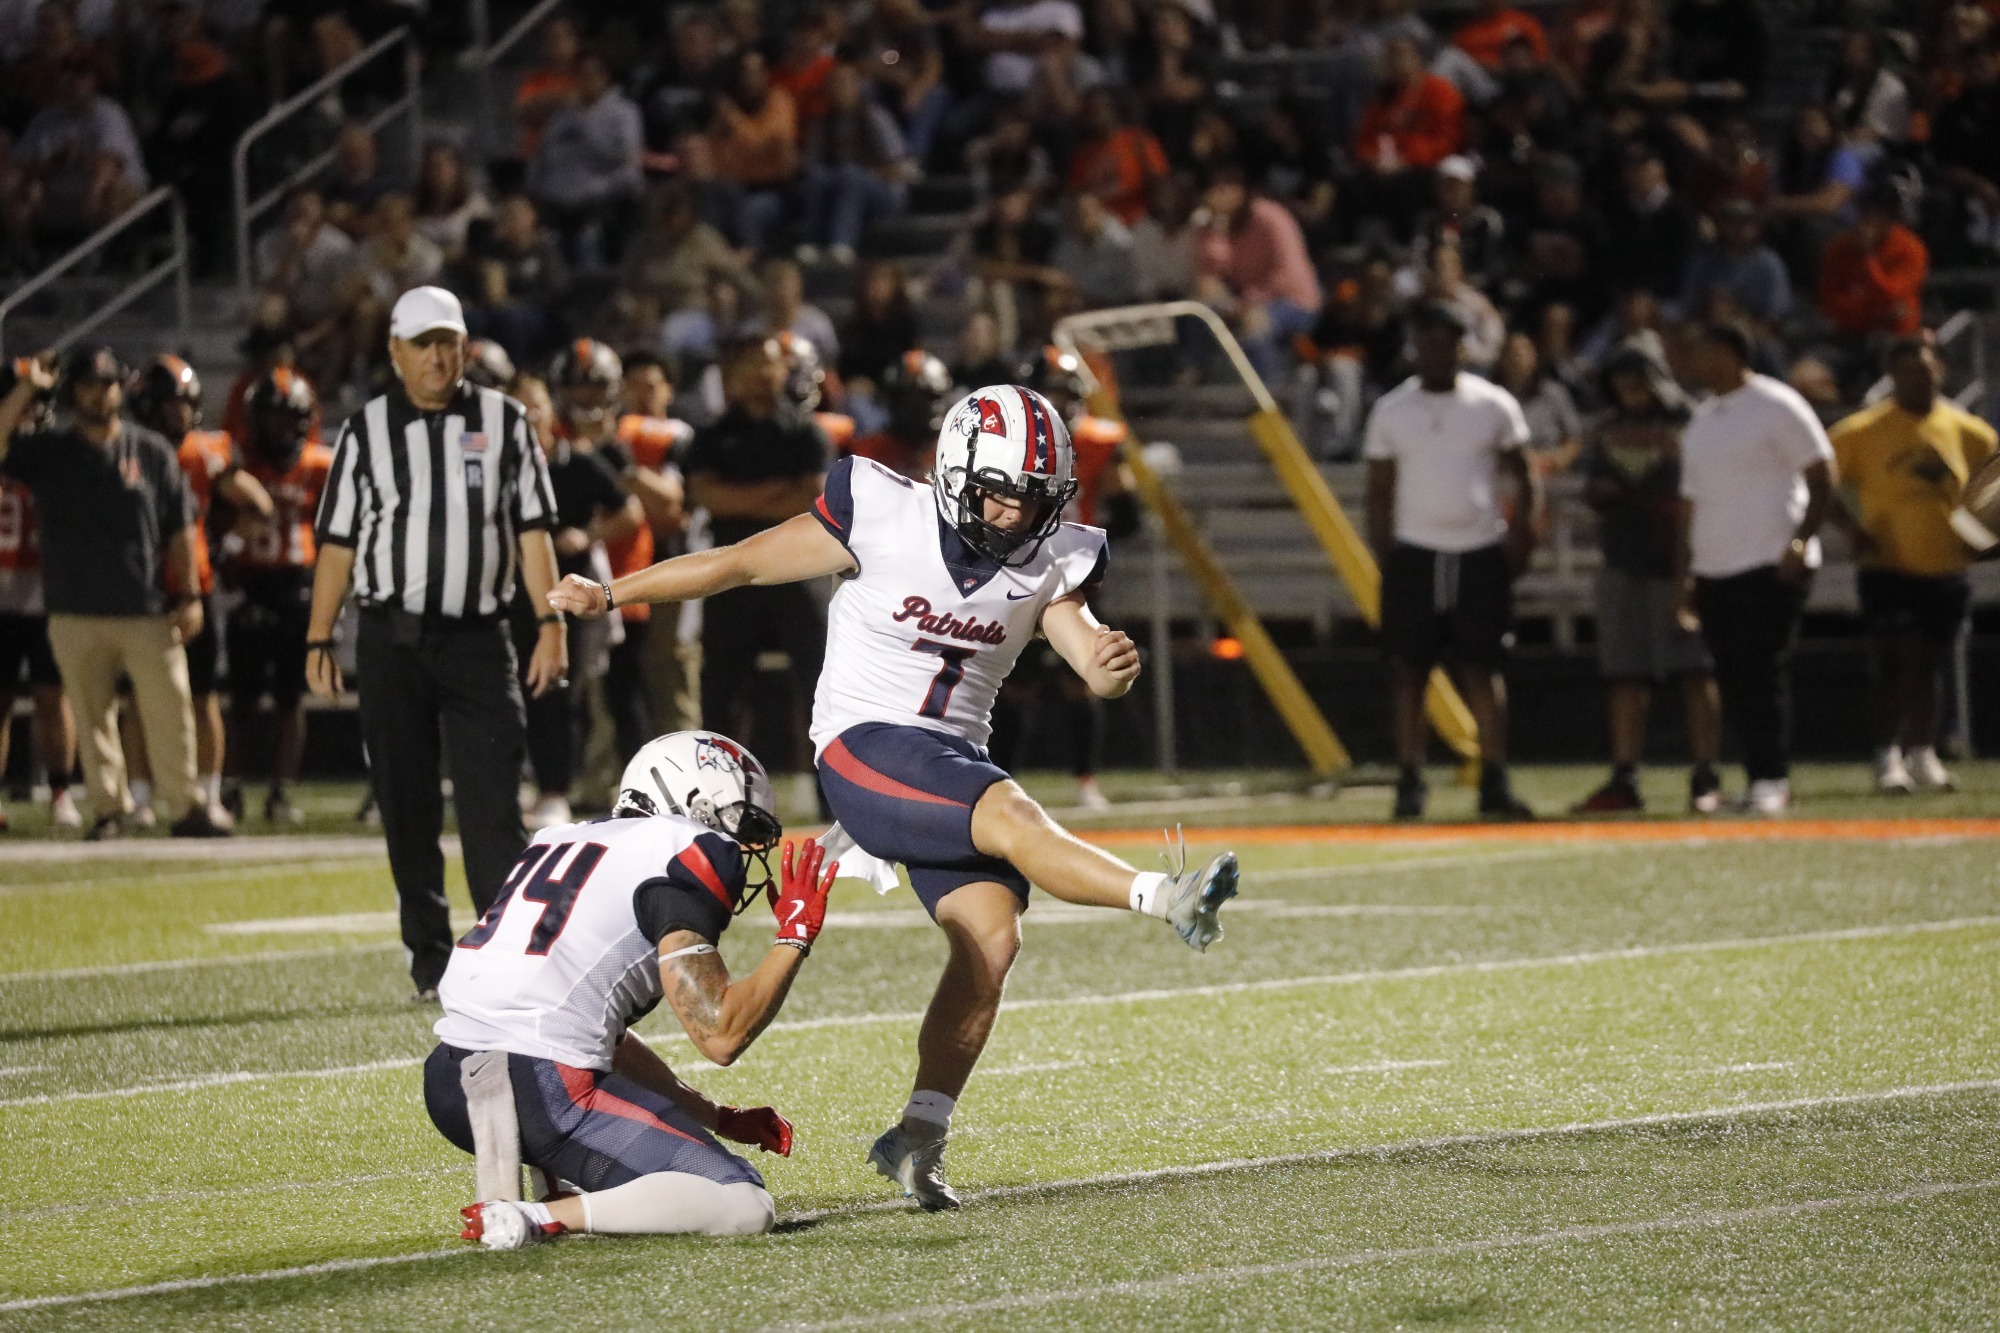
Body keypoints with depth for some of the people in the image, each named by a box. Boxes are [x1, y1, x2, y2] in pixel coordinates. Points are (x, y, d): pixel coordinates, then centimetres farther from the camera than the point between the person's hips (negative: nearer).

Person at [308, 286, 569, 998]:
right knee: (407, 805, 4)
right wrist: (319, 641, 1)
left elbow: (532, 531, 5)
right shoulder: (366, 431, 6)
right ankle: (430, 956, 12)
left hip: (477, 638, -1)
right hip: (390, 639, 1)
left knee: (491, 800, -9)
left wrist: (551, 626, -3)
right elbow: (337, 541, 6)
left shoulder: (502, 421, 6)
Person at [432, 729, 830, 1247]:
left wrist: (719, 1118, 31)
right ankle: (537, 1220, -16)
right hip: (540, 1088, -9)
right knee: (745, 1206, -4)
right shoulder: (689, 850, 0)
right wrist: (795, 936, 6)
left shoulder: (564, 839, 25)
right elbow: (719, 1035, -8)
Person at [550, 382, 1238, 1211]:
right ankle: (1166, 900, -44)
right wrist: (610, 596, -1)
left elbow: (1093, 665, -7)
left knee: (991, 938, -12)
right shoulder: (884, 518, -12)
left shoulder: (1050, 562, 1)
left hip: (955, 758, 6)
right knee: (1013, 820, -30)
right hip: (866, 747, -6)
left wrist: (1113, 666, -33)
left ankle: (918, 1138, -8)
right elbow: (743, 564, -3)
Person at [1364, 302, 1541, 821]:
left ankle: (1495, 783, 3)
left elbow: (1525, 477, 7)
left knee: (1484, 670, 1)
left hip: (1480, 552, 0)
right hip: (1415, 552, 0)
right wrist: (1384, 560, -1)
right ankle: (1410, 783, 1)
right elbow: (1379, 491, 7)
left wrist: (1523, 535, -7)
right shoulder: (1391, 410, 4)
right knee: (1408, 670, -2)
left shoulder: (1494, 405, 2)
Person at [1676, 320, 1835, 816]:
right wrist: (1684, 573, 16)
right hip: (1713, 571, 8)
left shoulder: (1776, 406, -6)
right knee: (1733, 681, 5)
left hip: (1770, 567, -8)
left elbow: (1822, 476, -9)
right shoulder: (1702, 419, 18)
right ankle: (1761, 782, 9)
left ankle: (1771, 781, -10)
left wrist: (1800, 541, -19)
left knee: (1761, 673, -12)